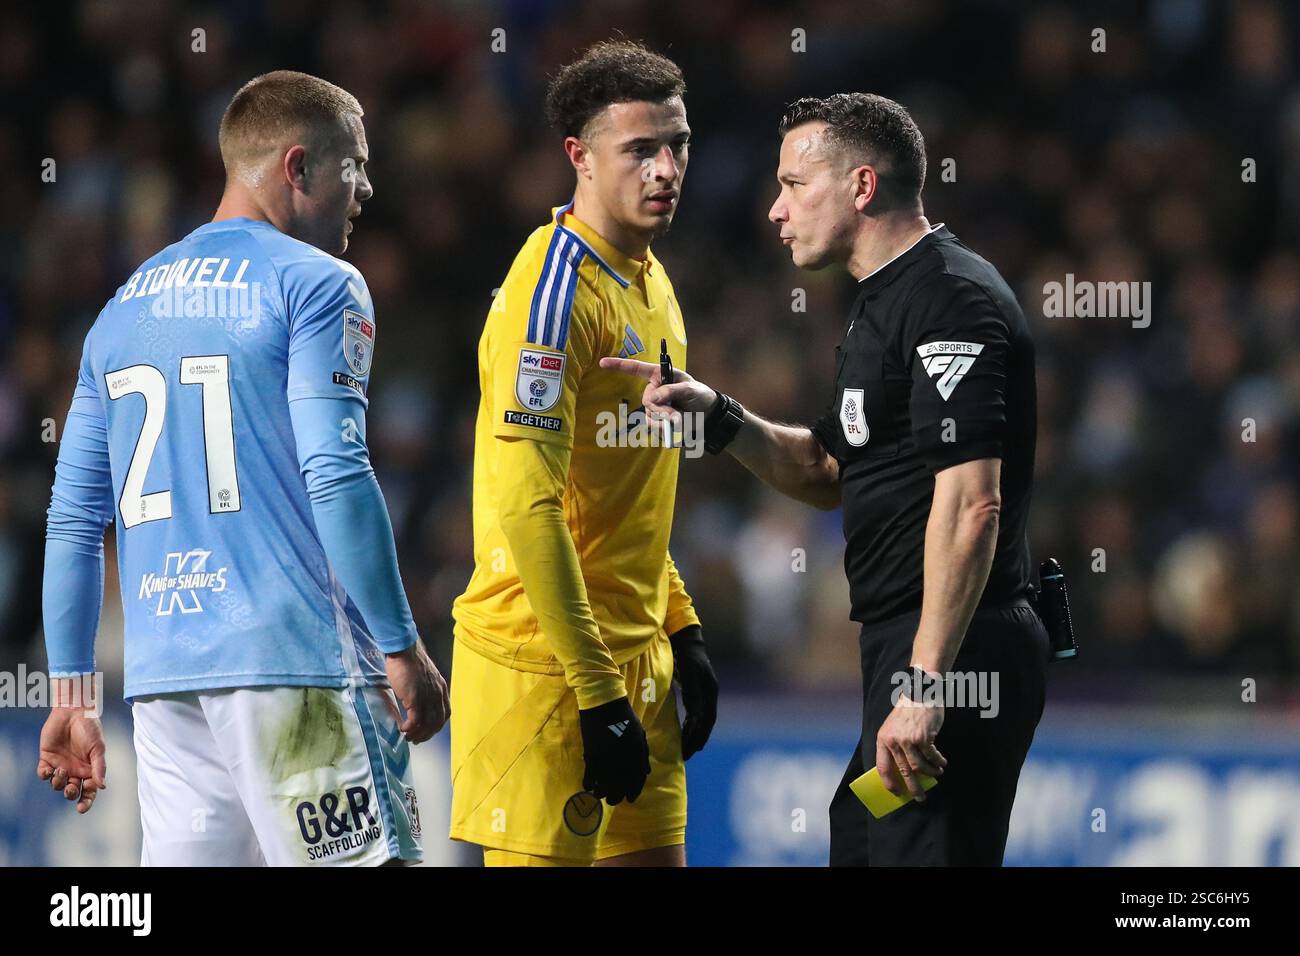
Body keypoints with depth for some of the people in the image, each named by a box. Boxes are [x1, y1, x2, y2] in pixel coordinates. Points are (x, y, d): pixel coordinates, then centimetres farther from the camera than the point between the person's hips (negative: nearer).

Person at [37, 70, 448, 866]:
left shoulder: (127, 305, 18)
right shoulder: (313, 284, -3)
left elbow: (74, 518, 17)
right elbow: (334, 478, -14)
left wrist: (72, 692, 20)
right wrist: (402, 650, -11)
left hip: (162, 675, 7)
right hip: (295, 658, -7)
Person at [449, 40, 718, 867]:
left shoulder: (651, 284, 13)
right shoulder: (555, 289, -16)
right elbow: (526, 508, -21)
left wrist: (682, 630, 16)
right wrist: (598, 697, -22)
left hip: (638, 659, 9)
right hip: (546, 667, -9)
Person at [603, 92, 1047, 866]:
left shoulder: (952, 302, -15)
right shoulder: (887, 303, 18)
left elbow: (971, 504, -24)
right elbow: (832, 474, 27)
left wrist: (923, 684, -27)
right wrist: (720, 418, 10)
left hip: (951, 656, -11)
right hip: (907, 649, 11)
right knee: (859, 844, 16)